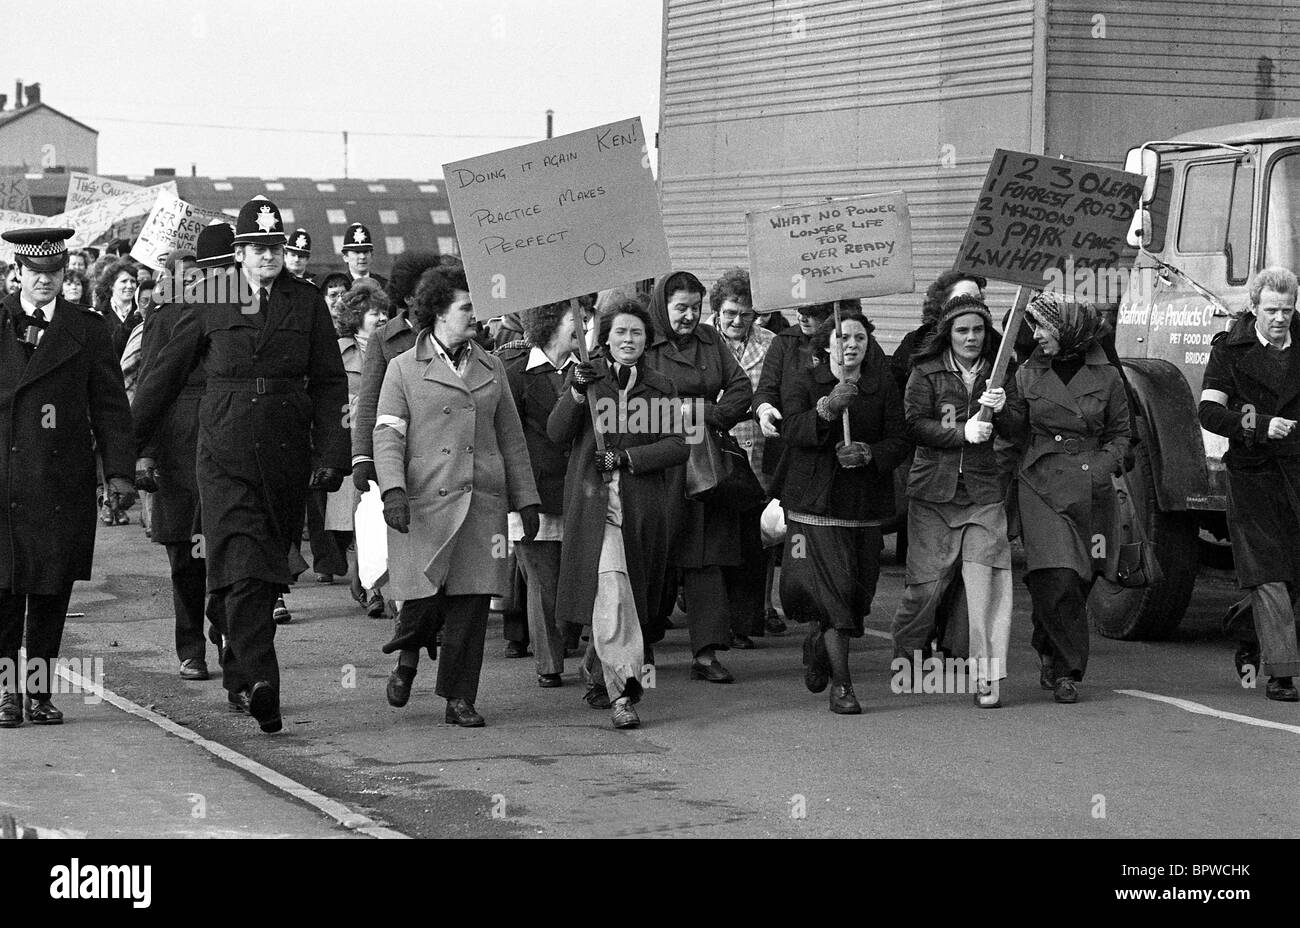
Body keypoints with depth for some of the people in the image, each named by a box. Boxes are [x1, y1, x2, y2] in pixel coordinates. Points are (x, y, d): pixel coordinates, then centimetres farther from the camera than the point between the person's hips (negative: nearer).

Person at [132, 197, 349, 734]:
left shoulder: (307, 303, 6)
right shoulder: (209, 306, 3)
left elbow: (329, 384, 6)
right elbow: (165, 374, 9)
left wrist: (331, 456, -3)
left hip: (286, 459, 2)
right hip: (226, 454, -2)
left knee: (265, 574, 10)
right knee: (244, 572, -14)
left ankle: (238, 680, 26)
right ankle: (260, 683, -21)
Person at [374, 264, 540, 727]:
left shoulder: (490, 367, 16)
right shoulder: (404, 368, 5)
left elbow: (511, 439, 19)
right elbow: (387, 434, -2)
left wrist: (526, 499, 14)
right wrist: (393, 489, -17)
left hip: (483, 499, 3)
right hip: (425, 501, -3)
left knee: (472, 600, -1)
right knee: (424, 593, -8)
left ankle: (459, 699, 8)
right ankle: (409, 656, 24)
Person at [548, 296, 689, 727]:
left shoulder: (660, 387, 10)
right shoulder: (586, 375, 8)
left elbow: (678, 446, 2)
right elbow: (556, 432, -1)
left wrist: (628, 457, -10)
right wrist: (577, 392, -15)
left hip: (642, 504, 2)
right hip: (594, 499, -2)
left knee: (633, 592, 8)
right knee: (609, 588, -17)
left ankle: (604, 679, 26)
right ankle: (622, 691, -21)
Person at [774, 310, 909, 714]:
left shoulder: (883, 387, 7)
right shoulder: (804, 384, 0)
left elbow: (898, 441, 2)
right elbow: (792, 430, -15)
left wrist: (867, 453, -17)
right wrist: (828, 408, -31)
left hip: (865, 503, 3)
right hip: (815, 501, -3)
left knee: (859, 588, 8)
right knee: (834, 589, -12)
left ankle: (818, 644, 39)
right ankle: (841, 684, -7)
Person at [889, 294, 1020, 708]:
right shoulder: (926, 373, 5)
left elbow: (1019, 433, 8)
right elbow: (915, 425, -5)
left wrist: (1001, 411, -13)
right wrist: (962, 432, -16)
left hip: (986, 491, 1)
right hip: (933, 491, -1)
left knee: (987, 581, -9)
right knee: (926, 581, 0)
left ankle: (988, 675, -7)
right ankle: (905, 652, 26)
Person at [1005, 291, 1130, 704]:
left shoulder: (1105, 377, 3)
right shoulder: (1028, 375, 5)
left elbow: (1120, 434, 11)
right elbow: (1018, 432, 12)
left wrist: (1101, 467, -3)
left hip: (1089, 489, 1)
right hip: (1041, 486, -1)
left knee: (1077, 582, 4)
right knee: (1057, 579, -15)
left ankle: (1053, 659, 24)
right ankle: (1066, 669, -6)